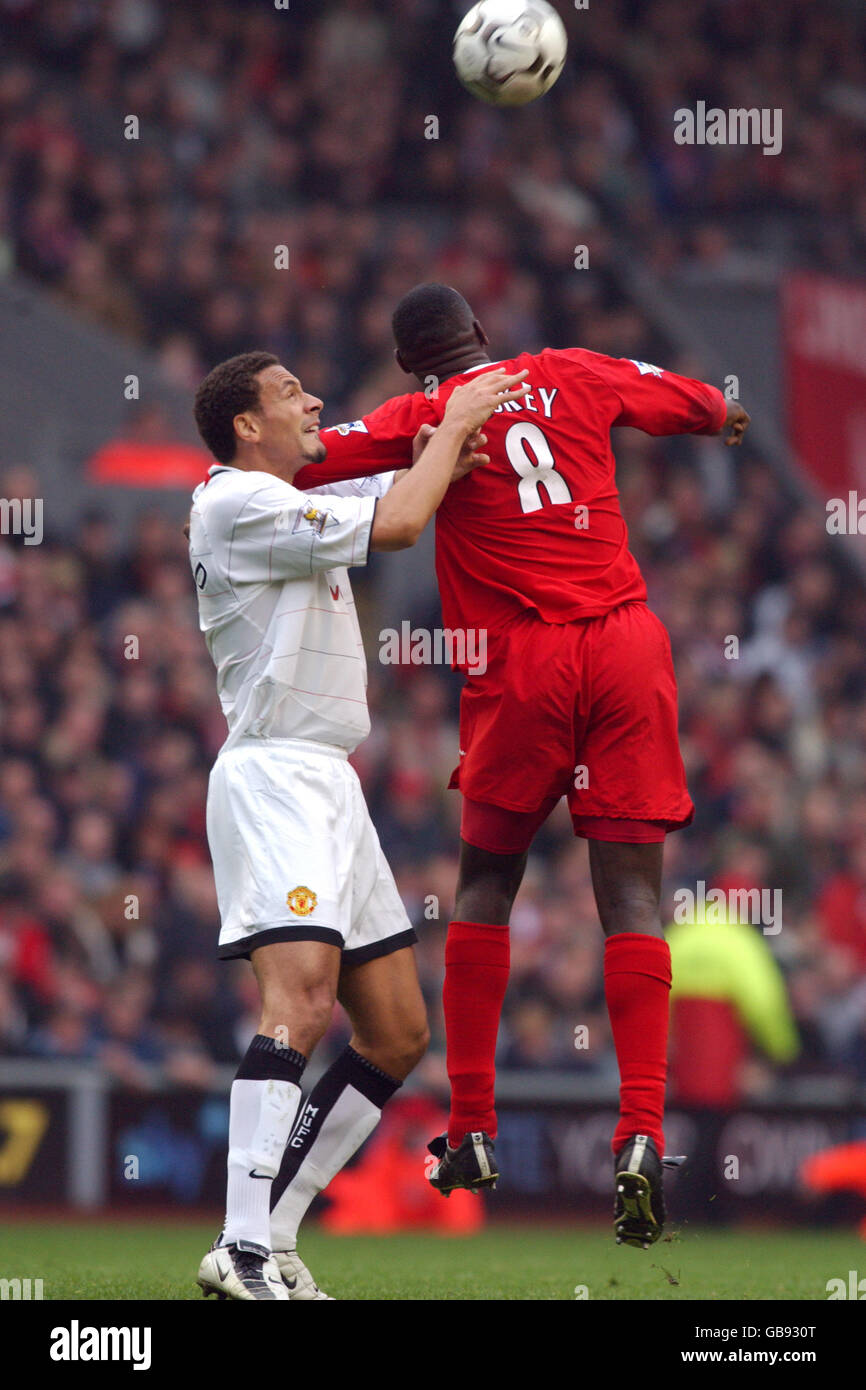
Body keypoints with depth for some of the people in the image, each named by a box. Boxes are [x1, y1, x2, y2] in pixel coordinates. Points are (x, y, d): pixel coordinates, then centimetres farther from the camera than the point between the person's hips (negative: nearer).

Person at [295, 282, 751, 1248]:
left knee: (486, 883, 13)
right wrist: (728, 418, 51)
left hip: (522, 661, -2)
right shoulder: (574, 375, 13)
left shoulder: (427, 417, 2)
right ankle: (641, 1133, -15)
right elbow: (700, 405, 29)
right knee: (630, 894, -2)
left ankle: (472, 1132, 12)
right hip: (626, 643, 2)